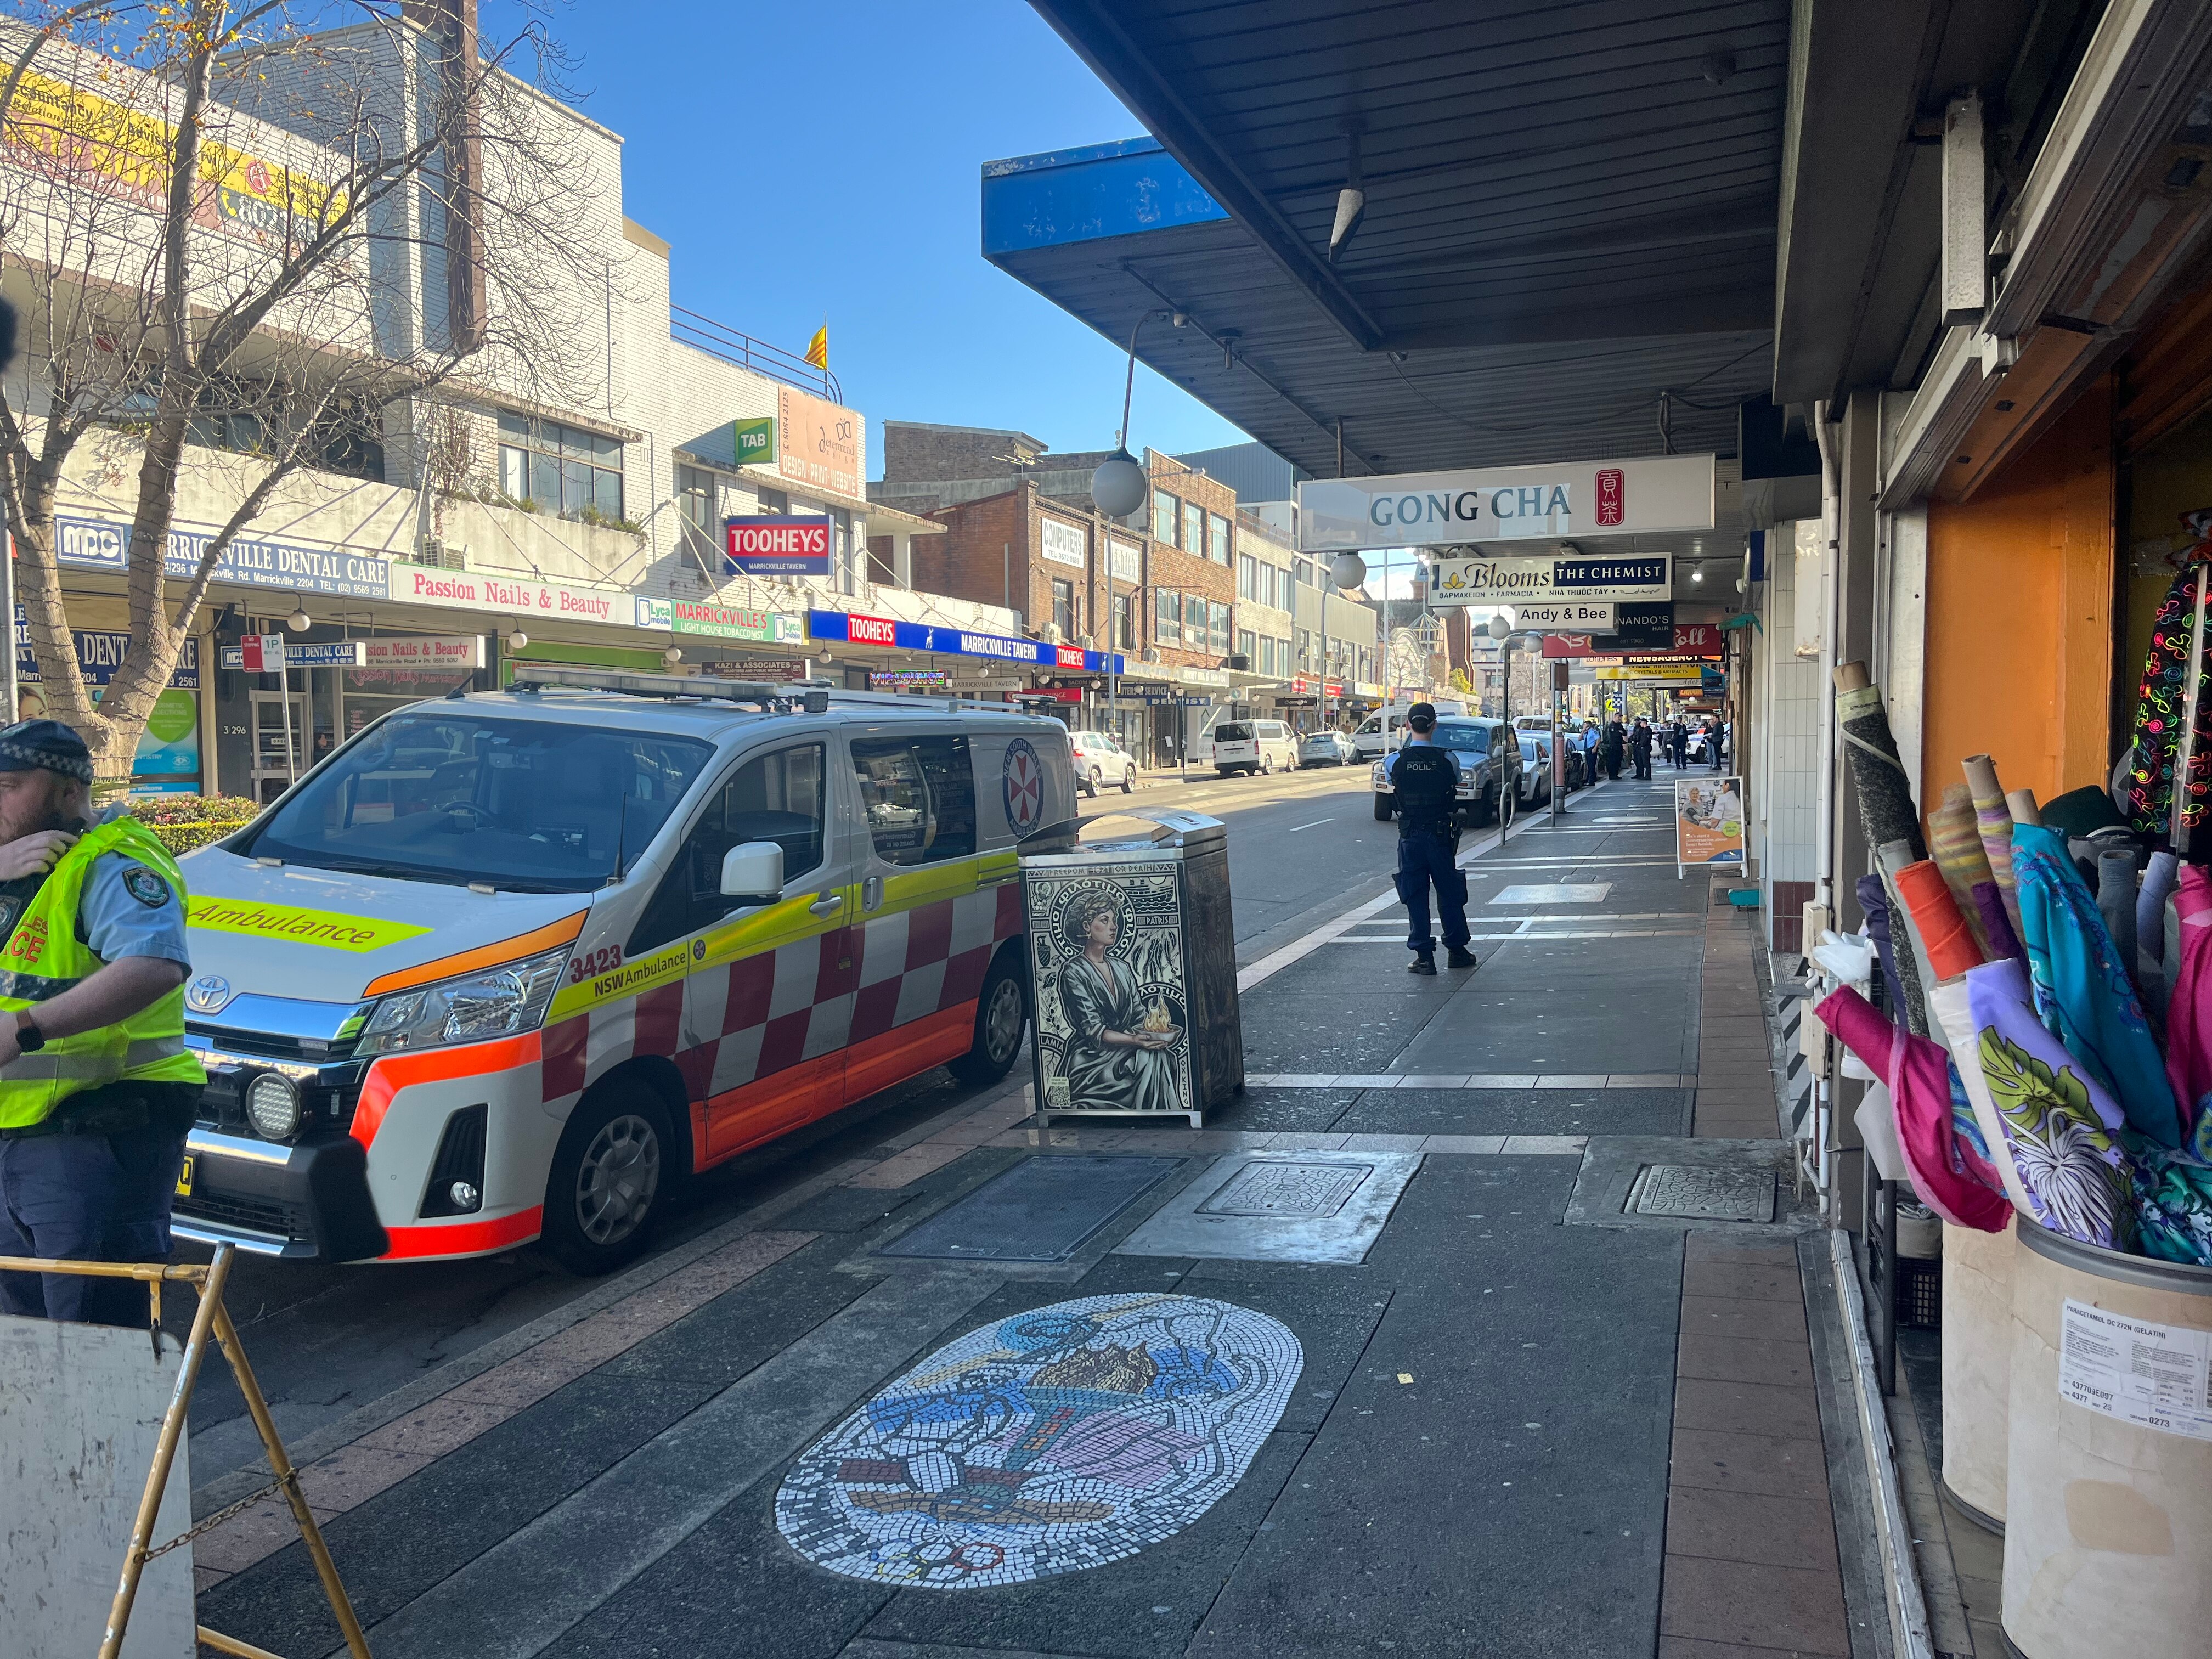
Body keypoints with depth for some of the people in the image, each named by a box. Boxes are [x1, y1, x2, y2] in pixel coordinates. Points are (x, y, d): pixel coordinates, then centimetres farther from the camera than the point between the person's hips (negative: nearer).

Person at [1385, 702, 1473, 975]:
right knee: (1449, 893, 14)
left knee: (1415, 896, 6)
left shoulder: (1397, 761, -9)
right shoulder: (1448, 759, -9)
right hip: (1441, 836, 0)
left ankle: (1424, 957, 5)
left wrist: (1407, 741, 17)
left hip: (1410, 837, 0)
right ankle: (1456, 951, 24)